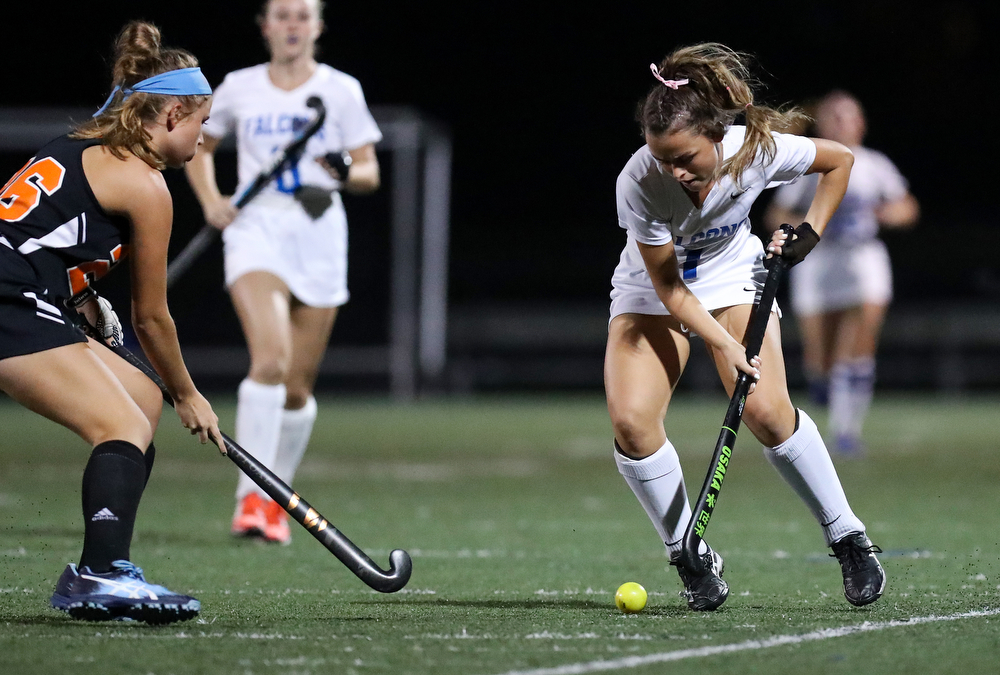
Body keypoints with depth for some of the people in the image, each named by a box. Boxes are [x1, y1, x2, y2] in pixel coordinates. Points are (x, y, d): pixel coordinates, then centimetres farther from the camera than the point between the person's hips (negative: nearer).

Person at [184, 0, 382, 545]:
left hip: (319, 237, 1)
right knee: (271, 360, -24)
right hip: (256, 230, -1)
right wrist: (211, 201, 5)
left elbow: (369, 172, 6)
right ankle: (250, 497, -24)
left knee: (298, 389, 6)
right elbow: (198, 148, 22)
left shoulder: (341, 90, 5)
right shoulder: (239, 88, 8)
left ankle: (276, 501, 26)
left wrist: (345, 170, -17)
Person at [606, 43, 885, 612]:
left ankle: (848, 537, -1)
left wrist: (811, 232, -12)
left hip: (732, 271, 0)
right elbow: (668, 288, -22)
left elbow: (839, 159, -5)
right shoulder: (638, 183, -33)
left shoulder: (758, 149, -29)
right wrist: (726, 346, -29)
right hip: (653, 288, 0)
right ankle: (690, 557, -1)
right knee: (632, 422, -19)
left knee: (766, 411, -19)